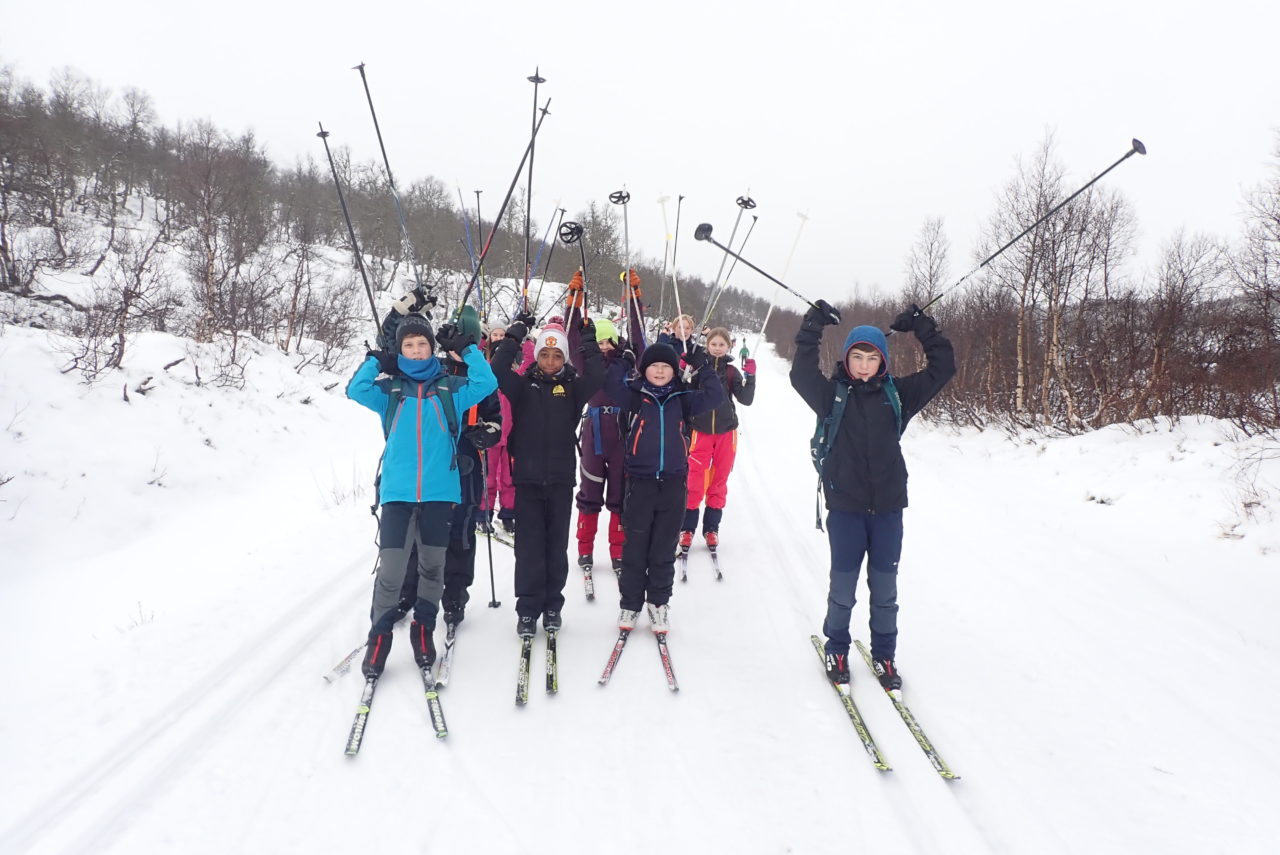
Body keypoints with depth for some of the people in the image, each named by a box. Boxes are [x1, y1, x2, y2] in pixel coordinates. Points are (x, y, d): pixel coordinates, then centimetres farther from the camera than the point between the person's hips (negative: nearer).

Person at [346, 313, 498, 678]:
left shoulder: (449, 387, 9)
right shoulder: (389, 390, 10)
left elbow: (486, 384, -2)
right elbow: (355, 389, -3)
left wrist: (468, 350, -3)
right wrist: (376, 360, -4)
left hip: (439, 491, 1)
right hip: (397, 492, -1)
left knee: (432, 566, 8)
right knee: (391, 568, -7)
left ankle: (423, 630, 28)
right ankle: (379, 636, 13)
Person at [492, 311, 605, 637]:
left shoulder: (572, 387, 5)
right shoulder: (523, 386, 4)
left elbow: (596, 376, -12)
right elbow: (498, 369, -11)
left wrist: (588, 339, -11)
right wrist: (516, 332, -11)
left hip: (561, 478, 1)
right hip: (527, 478, -1)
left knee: (557, 545, 8)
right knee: (529, 546, 1)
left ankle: (552, 606, 20)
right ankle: (528, 608, 10)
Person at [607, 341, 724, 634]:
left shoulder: (682, 398, 7)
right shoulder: (635, 396, 0)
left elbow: (714, 396, -1)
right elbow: (613, 386, -16)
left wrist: (702, 367, 0)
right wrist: (622, 362, -10)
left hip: (673, 483, 2)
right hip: (640, 481, -1)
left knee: (664, 549, 9)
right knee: (635, 547, 5)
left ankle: (659, 602, 22)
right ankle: (630, 603, 19)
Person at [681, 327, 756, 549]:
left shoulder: (731, 371, 3)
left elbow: (746, 399, -3)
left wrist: (750, 377, -17)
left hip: (726, 433, 2)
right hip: (700, 431, -2)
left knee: (719, 482, 8)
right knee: (695, 482, -4)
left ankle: (711, 528, 19)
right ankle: (687, 528, 8)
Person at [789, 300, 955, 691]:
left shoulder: (897, 394, 4)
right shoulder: (832, 394, -1)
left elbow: (942, 368, 4)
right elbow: (801, 373, -16)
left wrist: (922, 327, 0)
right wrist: (813, 326, -17)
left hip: (888, 508, 2)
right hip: (845, 507, -2)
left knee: (885, 588, 11)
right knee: (843, 586, 8)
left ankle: (884, 656, 27)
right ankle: (837, 650, 28)